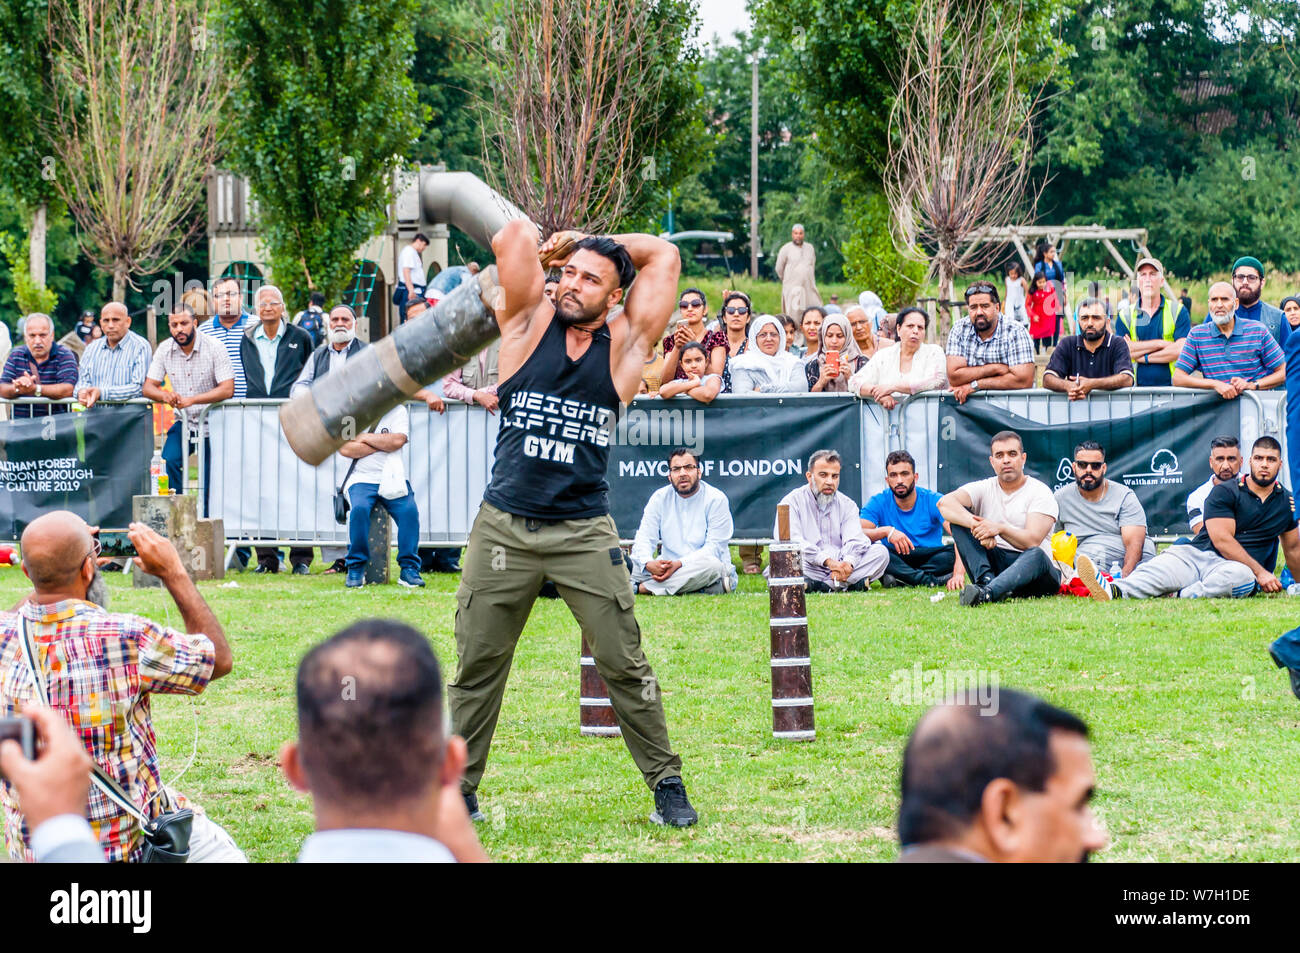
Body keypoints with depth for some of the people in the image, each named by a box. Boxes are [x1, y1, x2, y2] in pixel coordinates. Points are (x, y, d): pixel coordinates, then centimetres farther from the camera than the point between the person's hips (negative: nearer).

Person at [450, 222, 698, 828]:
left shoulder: (623, 345, 3)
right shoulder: (529, 323, 2)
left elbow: (663, 256, 3)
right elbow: (515, 235, -9)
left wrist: (581, 239, 8)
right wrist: (558, 249, 11)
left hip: (585, 532, 0)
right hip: (504, 527, 0)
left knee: (624, 666, 1)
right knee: (477, 665, 6)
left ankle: (666, 783, 12)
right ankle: (458, 789, 17)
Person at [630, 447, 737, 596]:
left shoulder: (716, 499, -5)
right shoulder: (660, 498, 6)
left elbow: (714, 546, -14)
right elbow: (644, 539, 0)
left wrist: (679, 564, -28)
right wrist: (648, 564, -24)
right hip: (667, 566, 3)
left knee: (711, 564, -38)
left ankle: (644, 588, -33)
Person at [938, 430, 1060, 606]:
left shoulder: (1040, 492, 0)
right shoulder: (984, 489, 9)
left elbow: (1032, 541, -16)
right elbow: (945, 503, -13)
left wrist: (1000, 528, -35)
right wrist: (976, 524, -32)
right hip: (992, 565, 3)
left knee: (1036, 554, -38)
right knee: (961, 515, -13)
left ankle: (986, 593, -65)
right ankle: (987, 581, -35)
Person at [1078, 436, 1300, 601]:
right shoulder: (1224, 492, 5)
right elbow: (1222, 540, -7)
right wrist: (1259, 571, -11)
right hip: (1196, 554, -1)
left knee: (1242, 576, -39)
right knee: (1161, 568, -33)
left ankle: (1181, 595, -49)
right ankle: (1113, 590, -61)